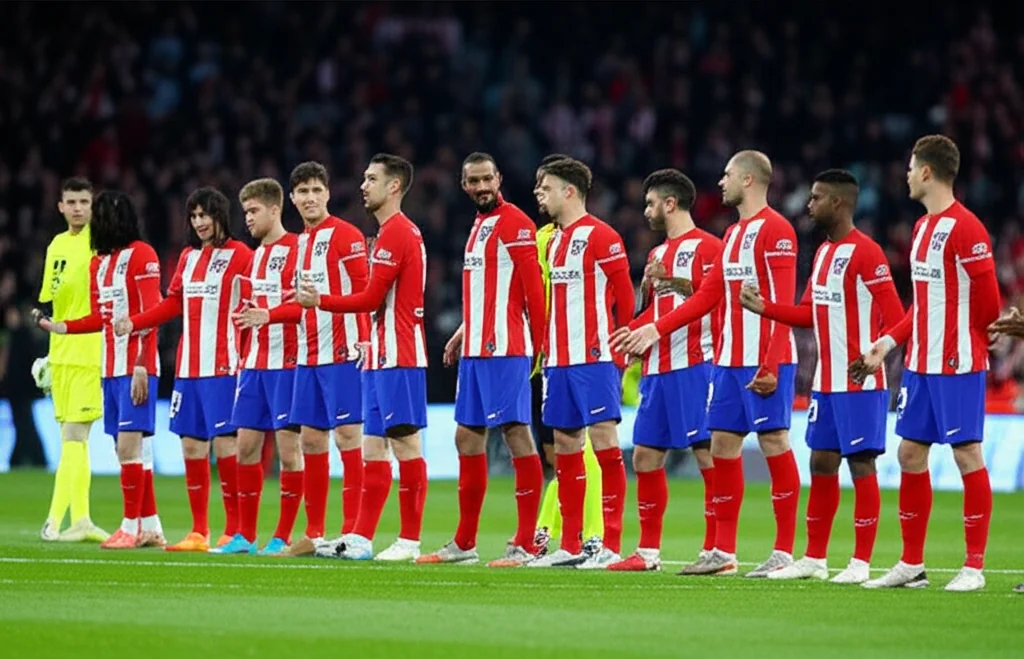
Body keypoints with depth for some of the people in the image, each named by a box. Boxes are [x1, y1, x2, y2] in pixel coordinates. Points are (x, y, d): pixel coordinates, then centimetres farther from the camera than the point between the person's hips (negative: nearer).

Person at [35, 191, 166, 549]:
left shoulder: (141, 255, -8)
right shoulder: (98, 263, 16)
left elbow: (149, 315, -13)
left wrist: (140, 367, -18)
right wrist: (61, 327, 8)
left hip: (136, 368, -8)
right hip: (111, 368, 8)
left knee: (129, 444, -11)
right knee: (127, 449, 8)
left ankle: (131, 527, -7)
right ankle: (150, 527, 14)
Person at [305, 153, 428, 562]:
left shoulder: (396, 233, -12)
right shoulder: (399, 231, 19)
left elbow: (372, 299, -15)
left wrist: (320, 302, -6)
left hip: (398, 359, -11)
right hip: (382, 357, 11)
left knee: (406, 443, -8)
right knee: (374, 447, 10)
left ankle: (410, 541, -7)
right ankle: (360, 539, 12)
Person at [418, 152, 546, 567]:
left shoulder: (515, 224, -9)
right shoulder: (479, 225, 19)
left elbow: (533, 287, -13)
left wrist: (540, 344, -14)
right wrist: (464, 333, 18)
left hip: (505, 350, -10)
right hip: (474, 351, 10)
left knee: (516, 433, -10)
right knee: (467, 438, 12)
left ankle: (526, 545, -11)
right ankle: (464, 543, 19)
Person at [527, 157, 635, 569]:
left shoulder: (601, 237, -8)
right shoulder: (554, 241, 18)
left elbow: (624, 300, -8)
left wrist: (618, 354, -8)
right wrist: (546, 350, 13)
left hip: (594, 359, -9)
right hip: (559, 361, 9)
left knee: (604, 441, -9)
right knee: (564, 446, 9)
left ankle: (611, 545, -10)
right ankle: (570, 546, 14)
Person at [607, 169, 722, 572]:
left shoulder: (707, 247, -6)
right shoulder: (658, 254, 21)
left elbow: (718, 301, -16)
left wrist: (677, 284, -24)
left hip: (694, 367, -9)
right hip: (657, 369, 9)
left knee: (708, 454, -8)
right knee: (645, 455, 8)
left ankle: (717, 550, -7)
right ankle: (648, 550, 15)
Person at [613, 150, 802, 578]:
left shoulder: (774, 230, -10)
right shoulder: (734, 233, 18)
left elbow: (782, 304, -16)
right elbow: (709, 294, 21)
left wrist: (770, 365, -22)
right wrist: (655, 329, 19)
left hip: (765, 361, -9)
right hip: (729, 360, 9)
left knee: (773, 442, -7)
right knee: (722, 444, 8)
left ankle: (785, 553, -4)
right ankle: (723, 552, 13)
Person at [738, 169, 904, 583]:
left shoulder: (865, 253, -13)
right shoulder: (823, 253, 15)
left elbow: (893, 315, -18)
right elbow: (811, 313, 21)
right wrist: (764, 308, 10)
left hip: (859, 383, -9)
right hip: (826, 382, 9)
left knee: (861, 465, -5)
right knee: (821, 464, 11)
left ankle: (861, 562, -2)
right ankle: (814, 558, 18)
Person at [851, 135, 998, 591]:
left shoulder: (965, 228, -14)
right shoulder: (923, 227, 14)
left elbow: (987, 299, -13)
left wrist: (973, 343, 0)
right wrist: (890, 341, 12)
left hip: (958, 365, -9)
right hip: (920, 364, 9)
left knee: (966, 453, -5)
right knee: (910, 452, 9)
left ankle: (974, 567, 0)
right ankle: (912, 564, 16)